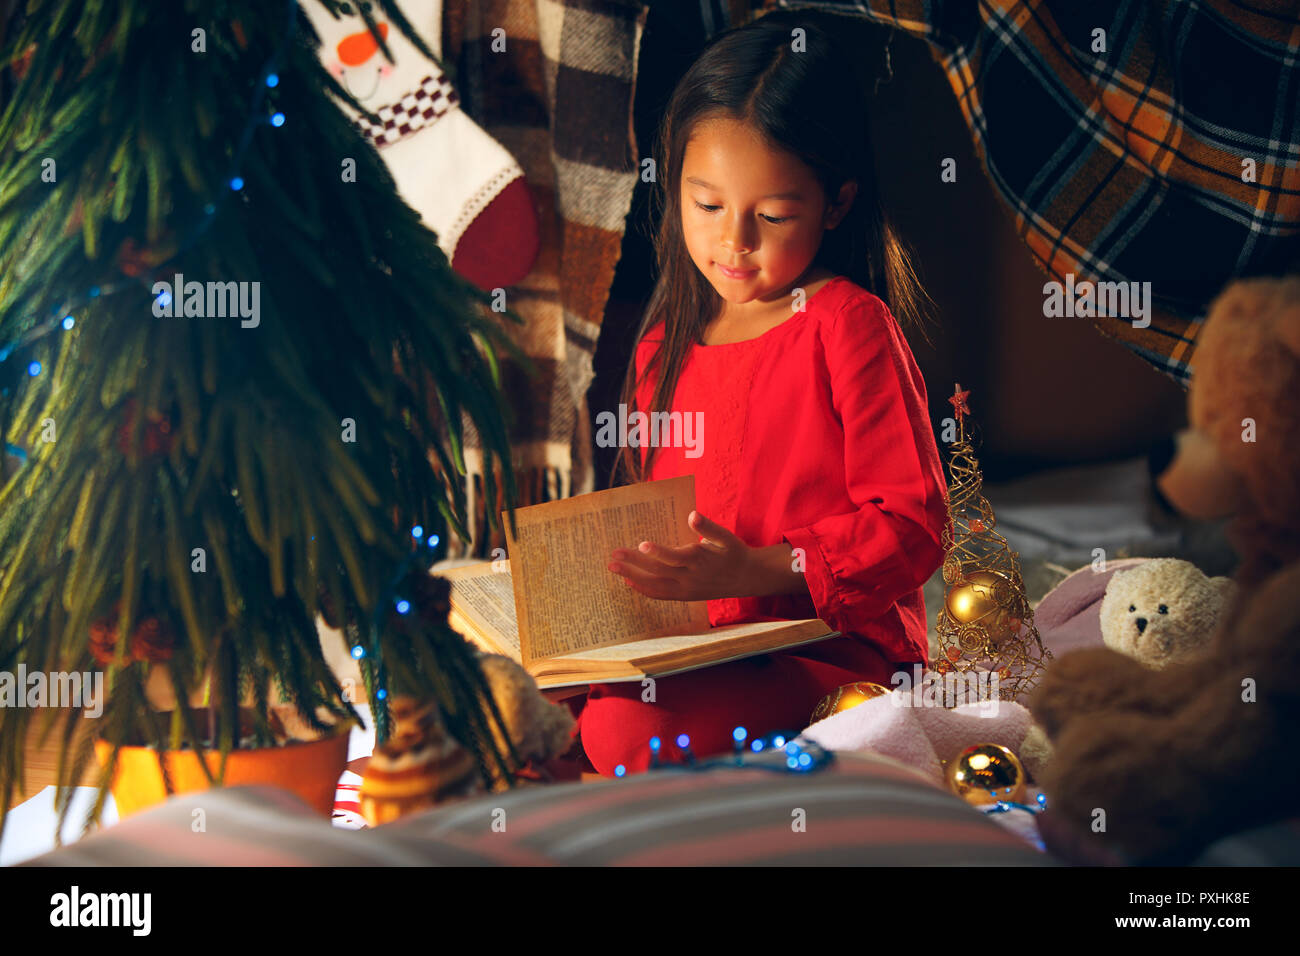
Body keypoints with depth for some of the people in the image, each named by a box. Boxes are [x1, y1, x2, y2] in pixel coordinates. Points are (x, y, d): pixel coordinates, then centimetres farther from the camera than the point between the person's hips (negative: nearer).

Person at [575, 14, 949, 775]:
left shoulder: (849, 326, -6)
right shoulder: (667, 346, 15)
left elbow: (910, 526, -11)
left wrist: (756, 570, -22)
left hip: (833, 651, -6)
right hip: (690, 643, 7)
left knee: (630, 728, -30)